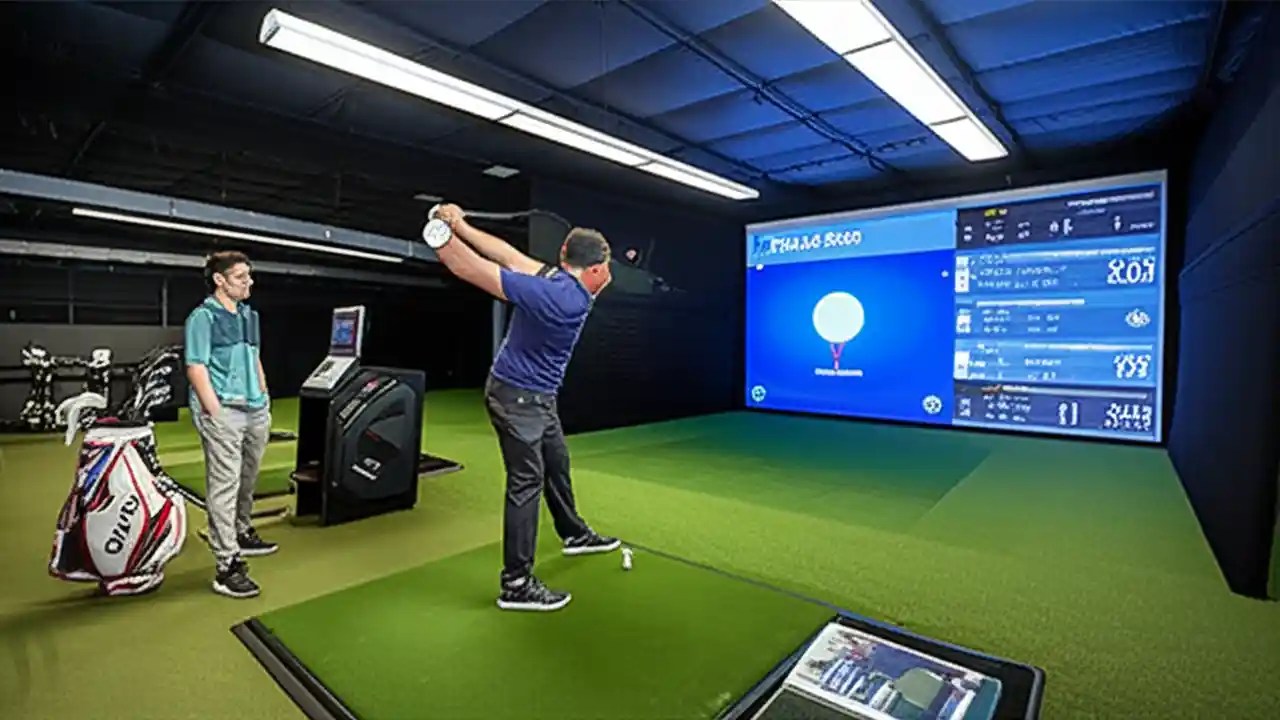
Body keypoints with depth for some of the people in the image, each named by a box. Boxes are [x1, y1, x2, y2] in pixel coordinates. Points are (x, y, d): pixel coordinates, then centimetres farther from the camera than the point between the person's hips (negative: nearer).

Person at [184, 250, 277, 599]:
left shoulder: (250, 314, 16)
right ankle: (227, 567, -3)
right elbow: (196, 368, -12)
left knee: (247, 479, 18)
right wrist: (216, 413, -17)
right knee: (224, 485, -6)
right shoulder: (203, 316, -6)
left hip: (255, 409, 8)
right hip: (224, 411, -7)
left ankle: (242, 535, 37)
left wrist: (265, 399, 15)